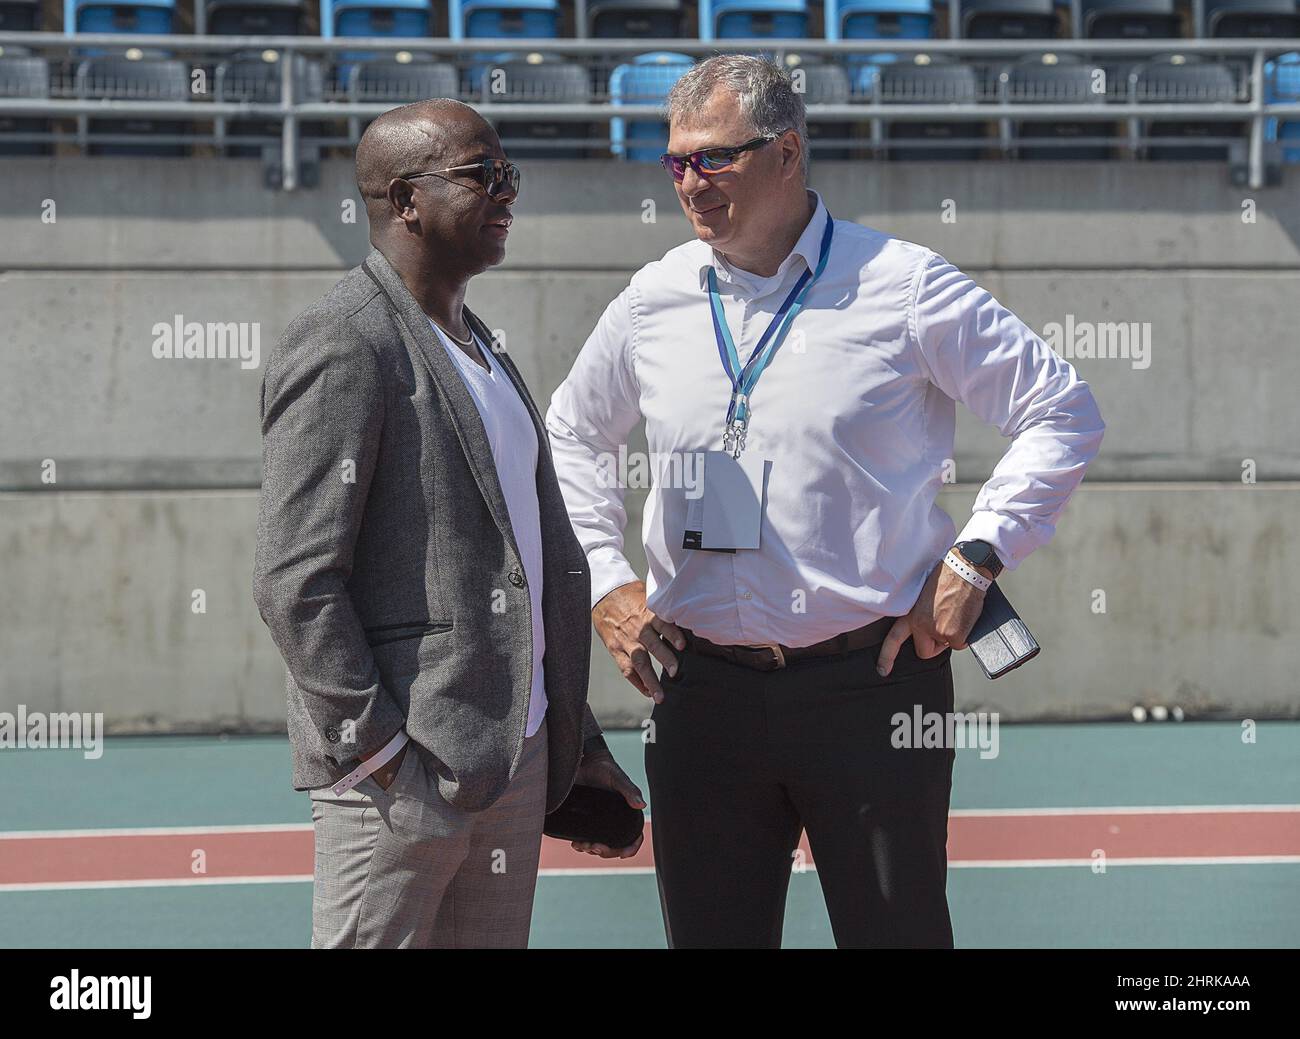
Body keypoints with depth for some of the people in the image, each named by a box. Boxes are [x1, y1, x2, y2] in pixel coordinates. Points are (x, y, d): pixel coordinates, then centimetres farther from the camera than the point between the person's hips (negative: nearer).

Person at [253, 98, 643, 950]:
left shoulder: (481, 350, 18)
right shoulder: (341, 347, -11)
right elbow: (294, 583, -17)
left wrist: (575, 740, 20)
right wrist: (378, 750, -19)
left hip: (516, 758, 9)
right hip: (405, 773, -9)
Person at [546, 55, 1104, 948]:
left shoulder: (905, 287, -3)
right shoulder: (654, 303, 8)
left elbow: (1062, 413, 0)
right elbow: (571, 438, 25)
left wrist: (974, 560, -7)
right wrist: (603, 577, 13)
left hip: (872, 681, -3)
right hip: (703, 691, 4)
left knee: (898, 930, 2)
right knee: (711, 933, 7)